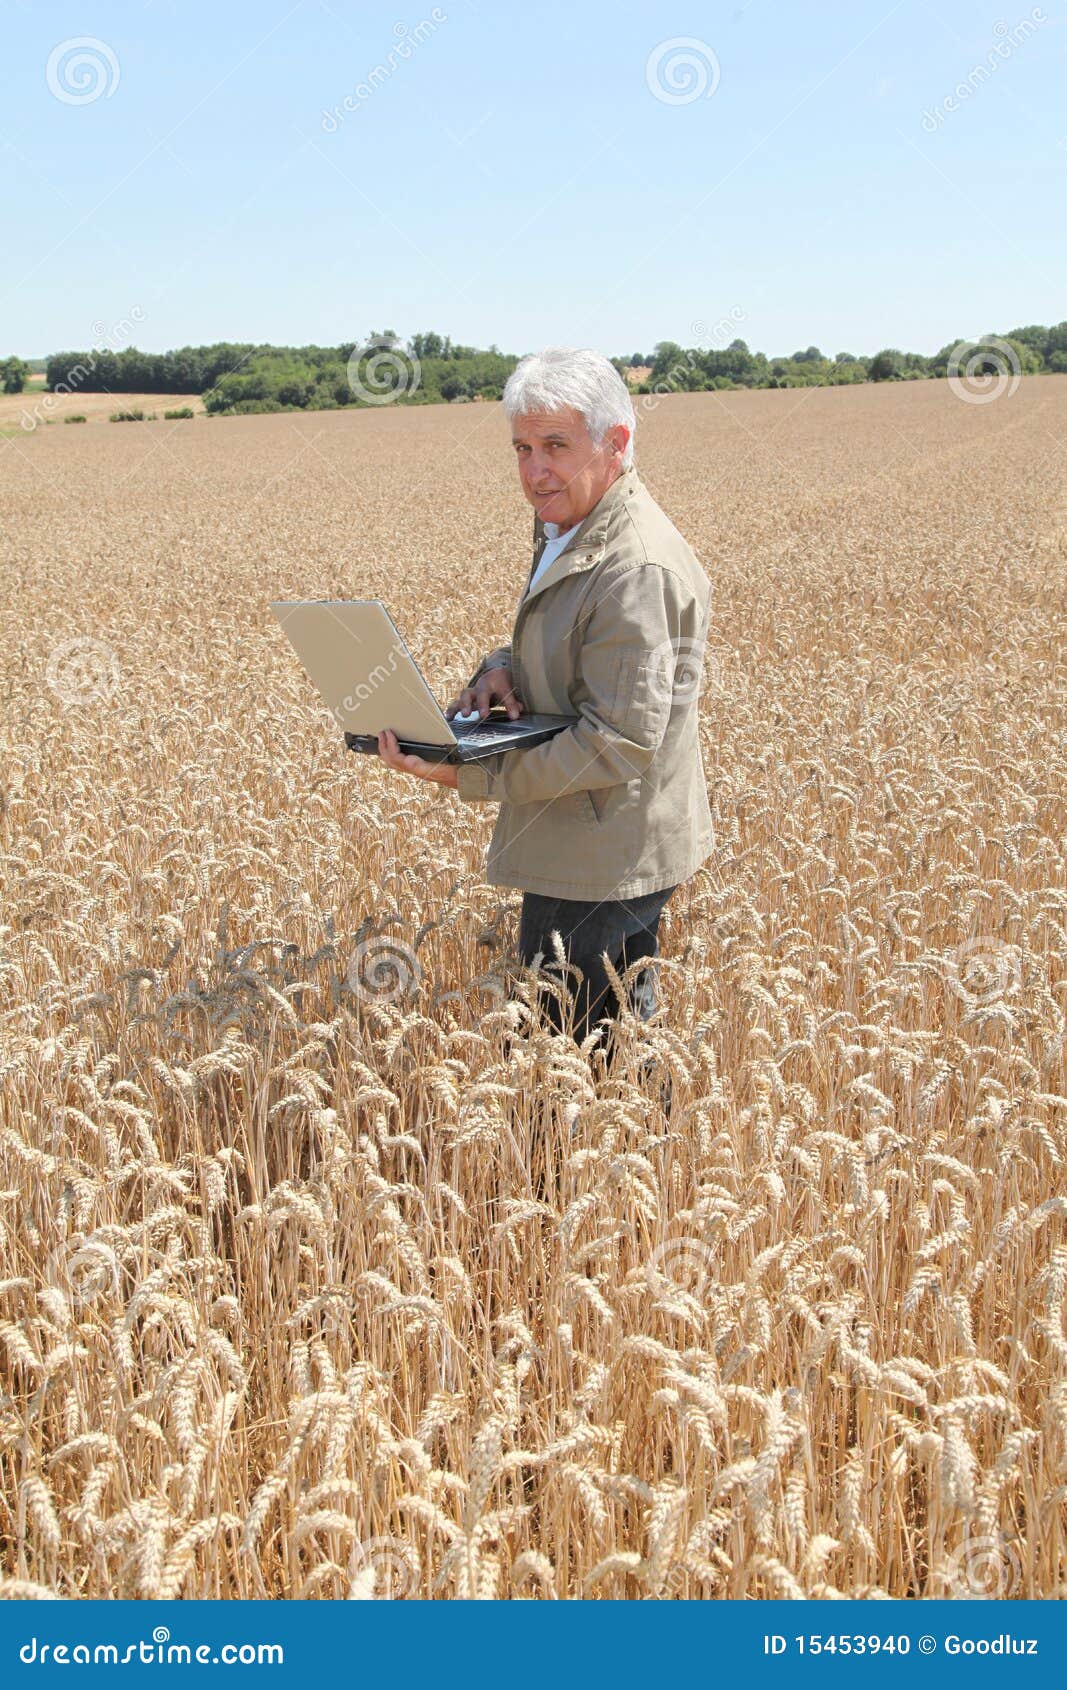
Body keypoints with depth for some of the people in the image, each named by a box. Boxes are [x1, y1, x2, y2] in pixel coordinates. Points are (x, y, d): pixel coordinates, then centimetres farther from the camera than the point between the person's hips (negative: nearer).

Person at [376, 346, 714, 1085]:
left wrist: (470, 777, -26)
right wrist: (503, 666, -1)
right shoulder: (569, 531, 10)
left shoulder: (636, 568, -24)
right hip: (580, 855, 10)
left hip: (604, 869, -10)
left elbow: (619, 742, -26)